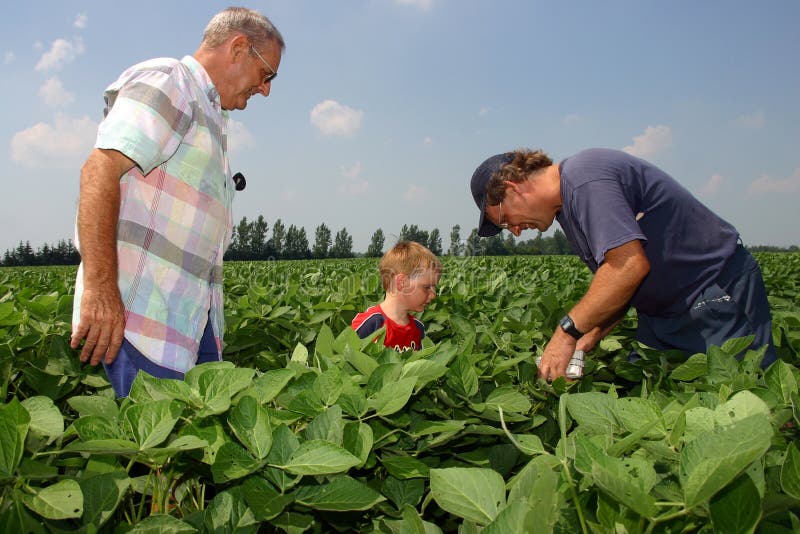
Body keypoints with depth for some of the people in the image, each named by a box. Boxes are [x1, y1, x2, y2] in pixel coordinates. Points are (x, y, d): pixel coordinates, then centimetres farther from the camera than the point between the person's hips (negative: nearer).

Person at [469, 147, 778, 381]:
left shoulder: (584, 178, -21)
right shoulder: (565, 206, 11)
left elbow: (629, 265, -32)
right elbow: (618, 284, 11)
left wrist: (568, 330, -25)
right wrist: (590, 338, -2)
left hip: (718, 293, -10)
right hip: (666, 310, 10)